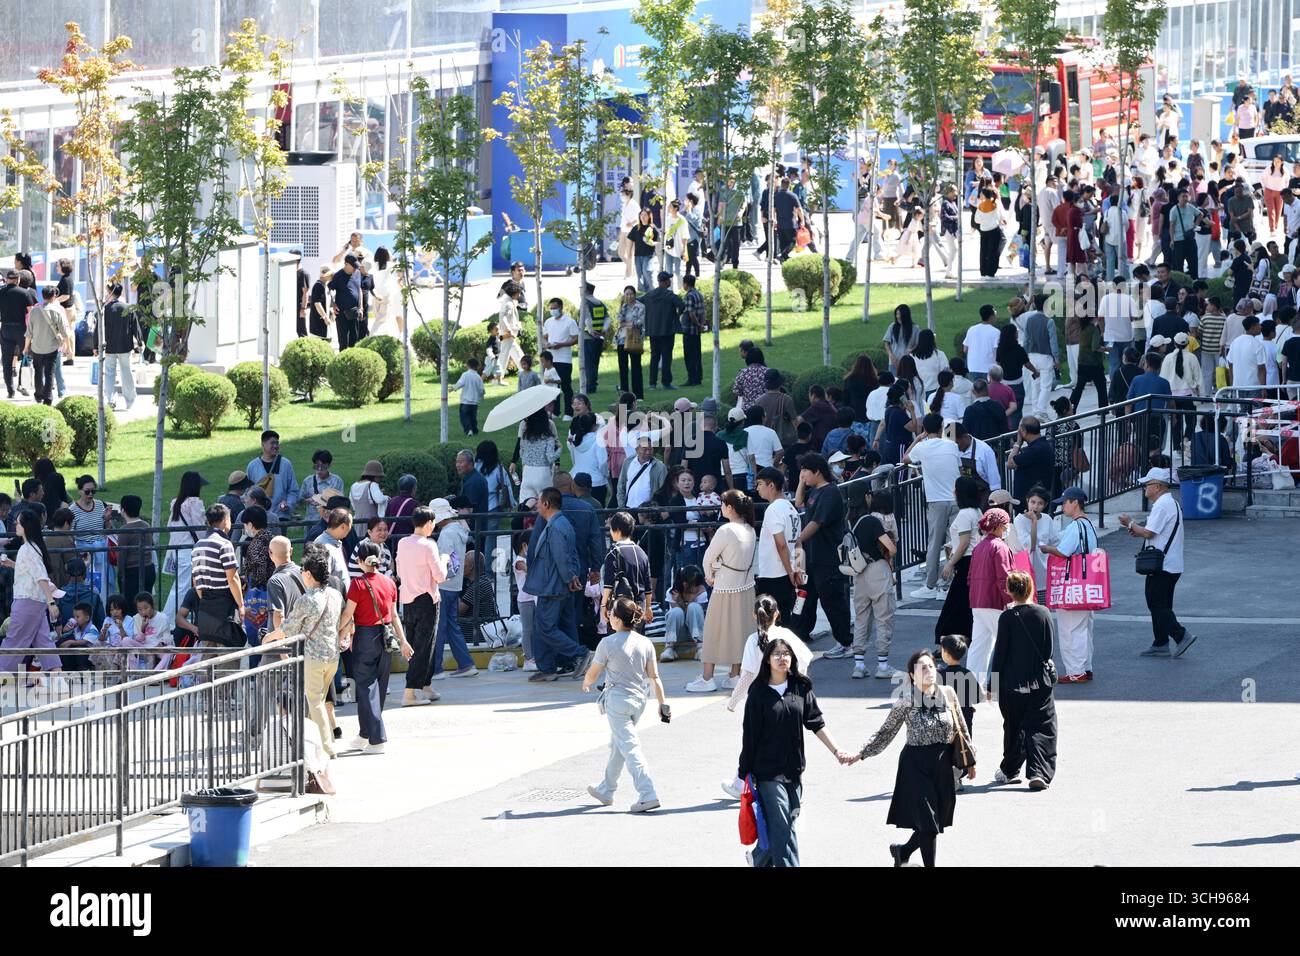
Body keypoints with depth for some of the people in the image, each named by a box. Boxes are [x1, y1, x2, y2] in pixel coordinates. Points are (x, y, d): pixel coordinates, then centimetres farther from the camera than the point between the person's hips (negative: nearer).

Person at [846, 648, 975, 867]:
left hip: (943, 765, 4)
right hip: (916, 764, -4)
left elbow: (961, 730, 11)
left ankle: (903, 851, 35)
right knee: (927, 822, -6)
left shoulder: (948, 695, 1)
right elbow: (886, 732, -2)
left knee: (937, 821, 11)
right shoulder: (906, 701, -9)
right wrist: (860, 755, -7)